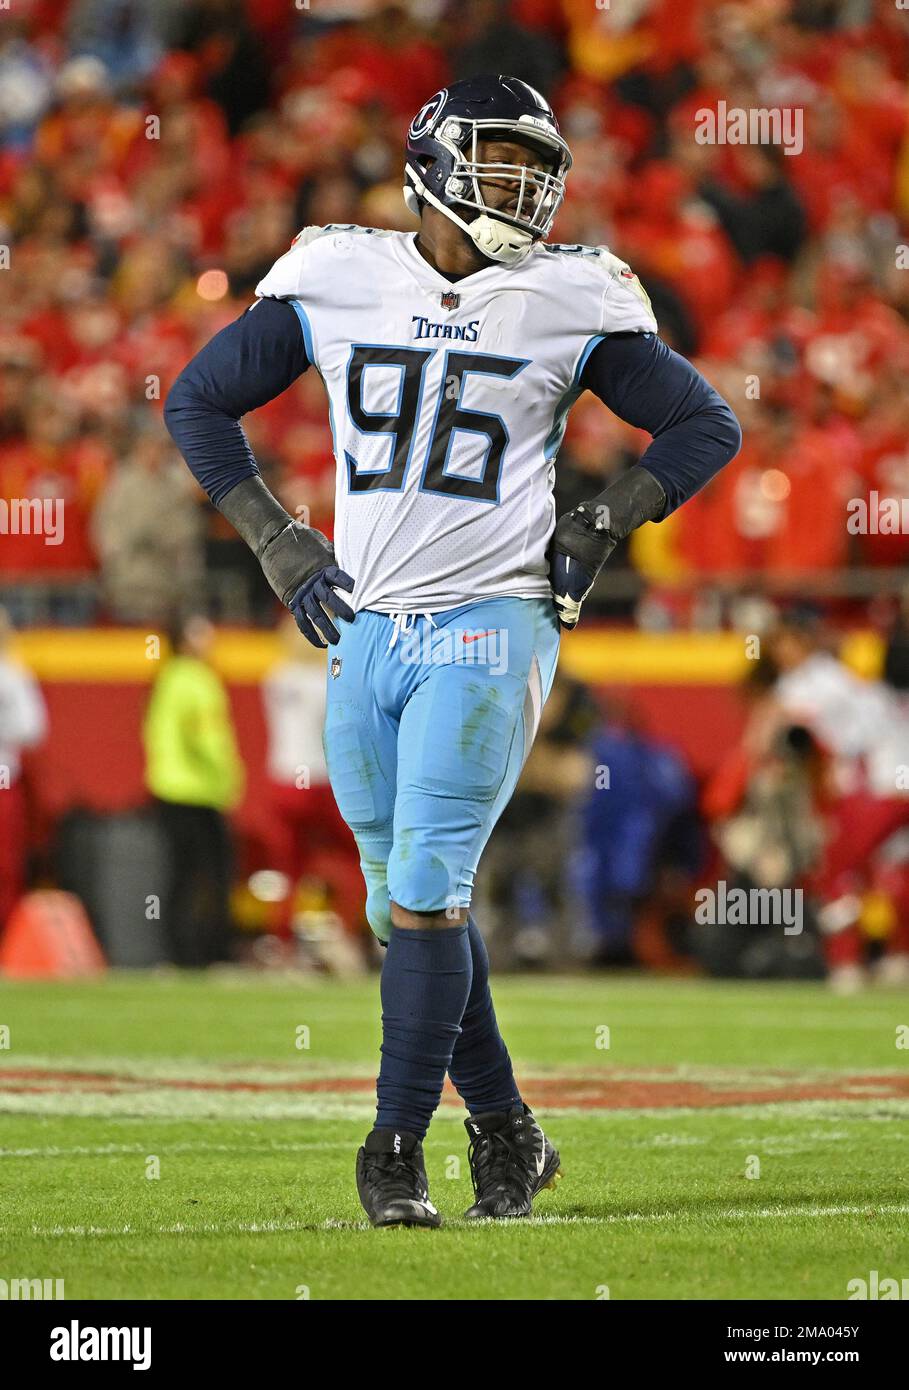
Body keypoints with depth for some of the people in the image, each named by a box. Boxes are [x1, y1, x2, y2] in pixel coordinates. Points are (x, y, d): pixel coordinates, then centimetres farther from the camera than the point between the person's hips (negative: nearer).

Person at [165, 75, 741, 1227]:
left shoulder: (568, 301, 0)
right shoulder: (336, 282, 4)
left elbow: (704, 424, 10)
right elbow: (197, 401, 14)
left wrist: (601, 527, -1)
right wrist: (275, 542, 7)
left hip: (487, 625, -4)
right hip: (365, 629, 4)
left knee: (425, 886, -13)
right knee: (404, 900, 8)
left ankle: (396, 1146, -6)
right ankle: (506, 1134, 21)